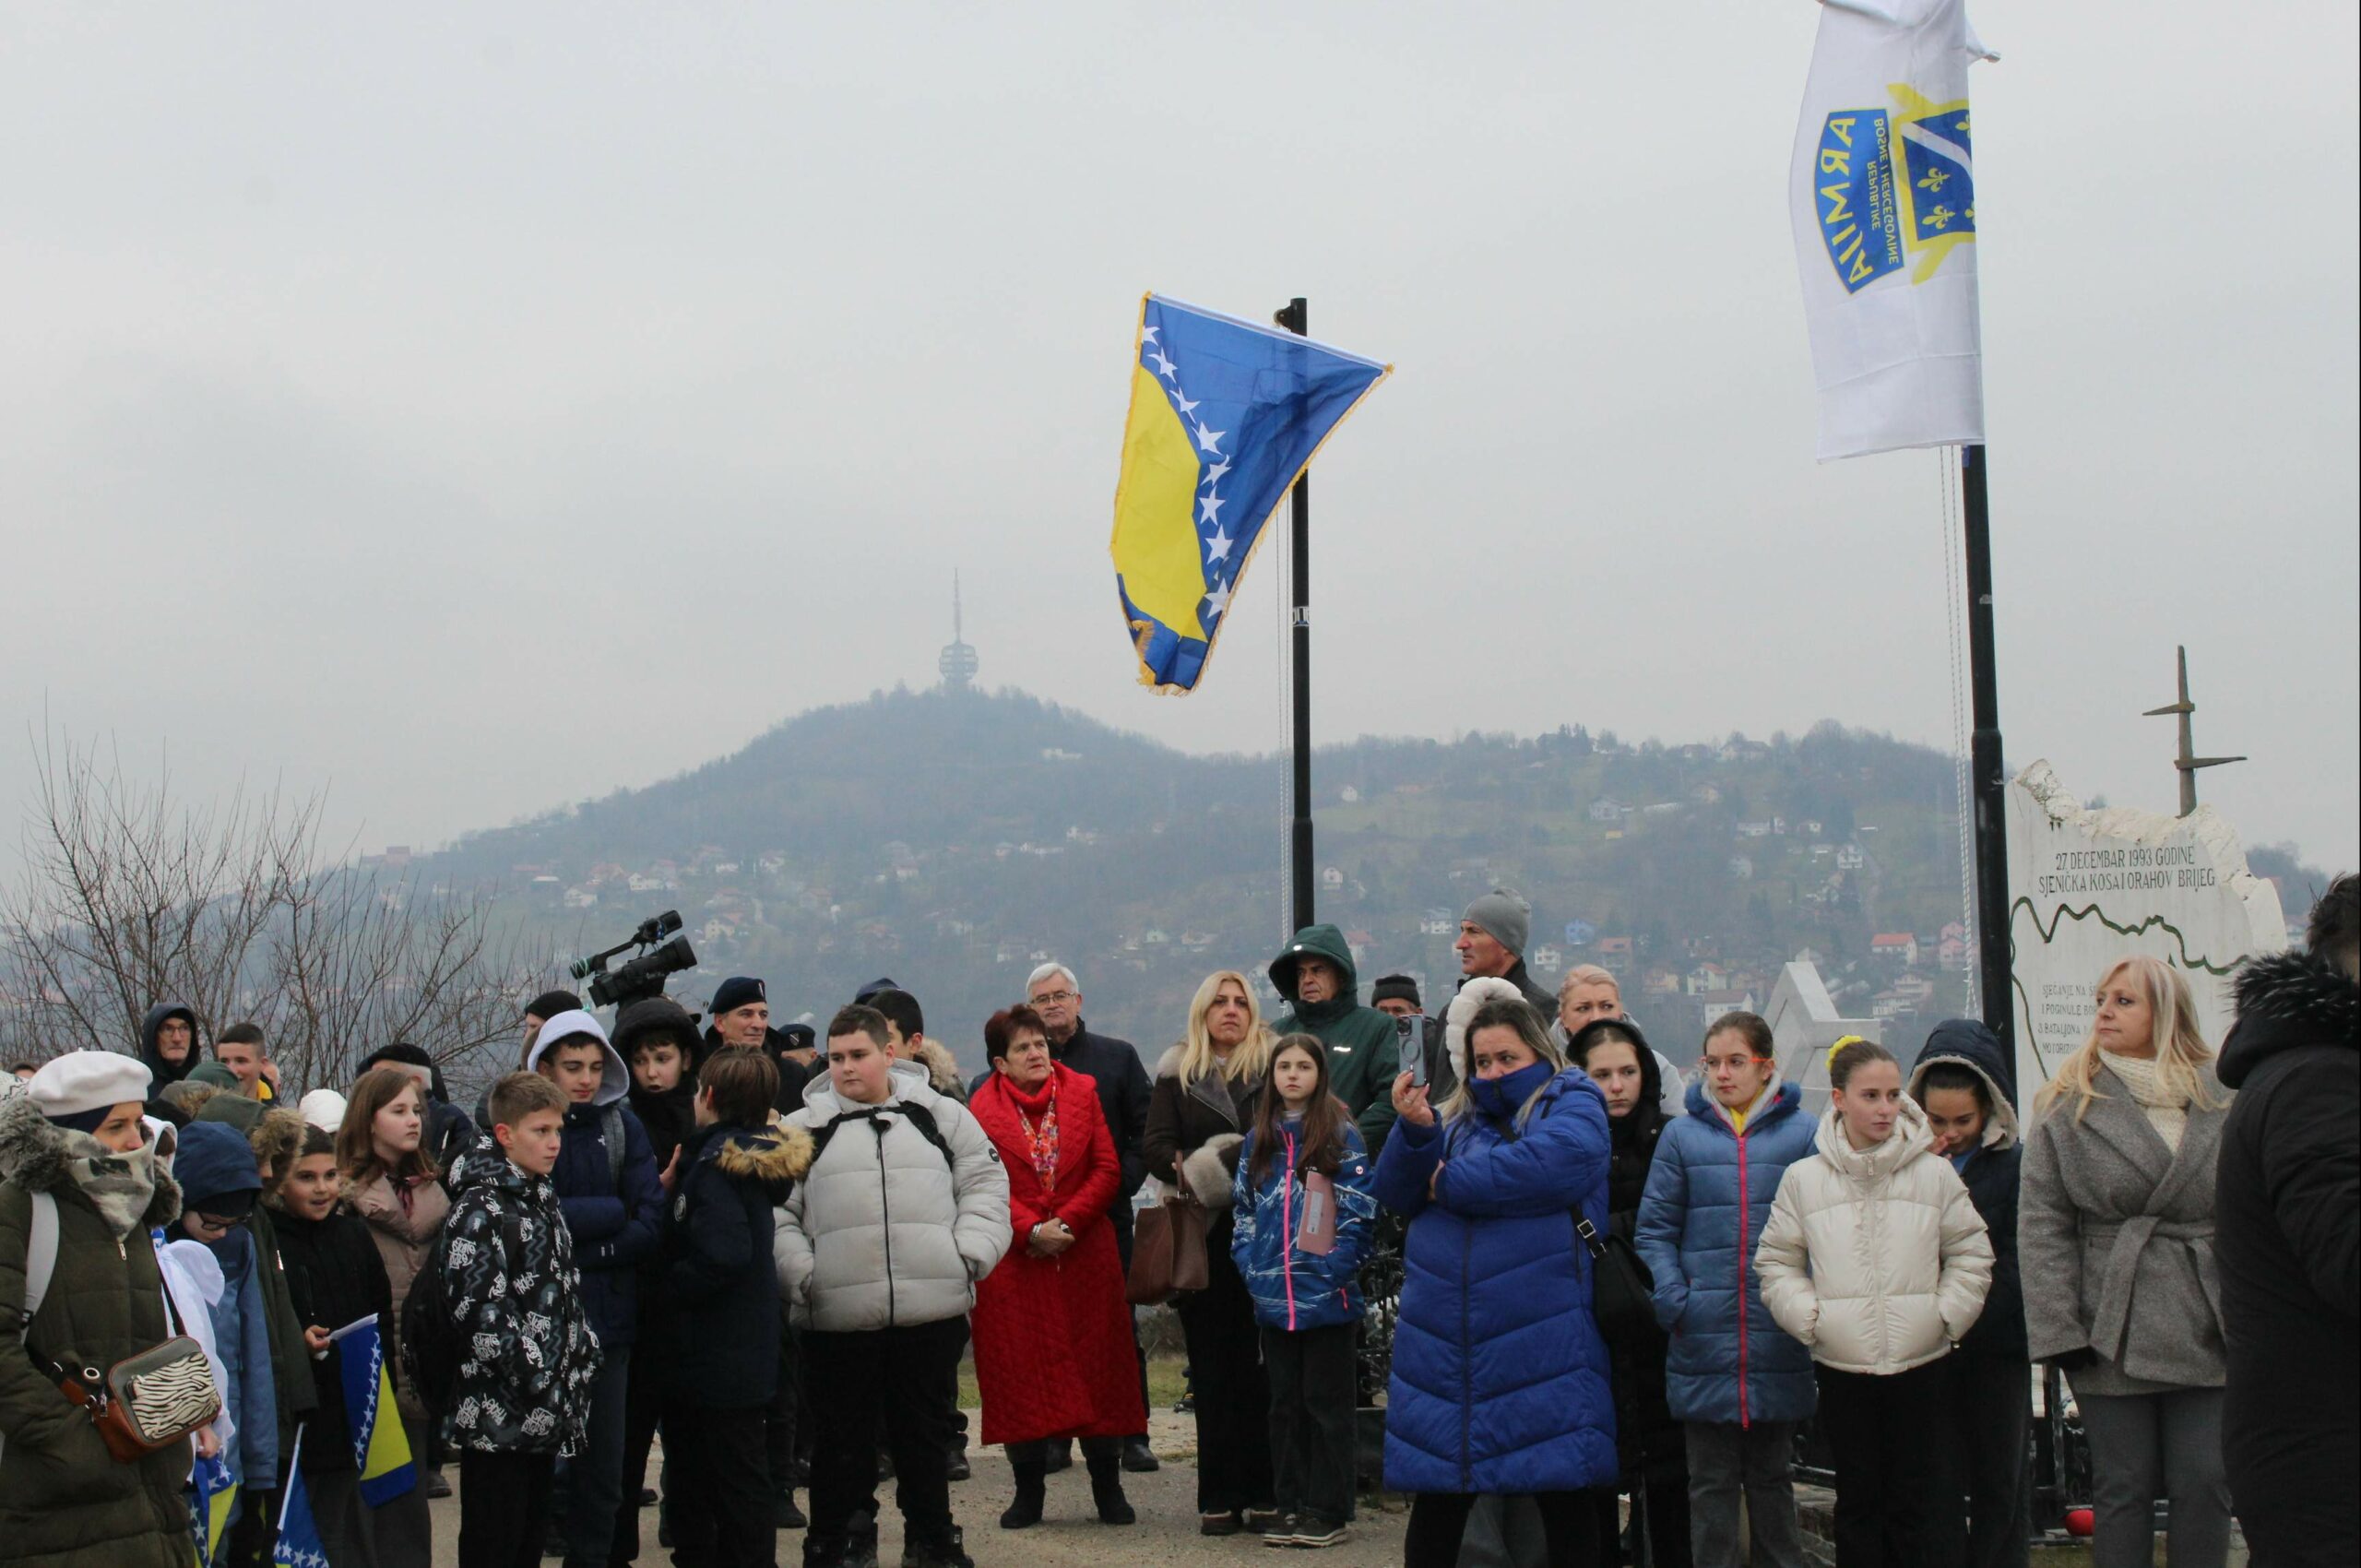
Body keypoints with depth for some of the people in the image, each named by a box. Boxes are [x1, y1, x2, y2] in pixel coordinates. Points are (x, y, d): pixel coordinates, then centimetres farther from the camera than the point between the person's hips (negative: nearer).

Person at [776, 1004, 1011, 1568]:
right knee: (841, 1438, 6)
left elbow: (985, 1183, 10)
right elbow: (776, 1212, 6)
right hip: (837, 1318, -1)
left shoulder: (940, 1115, 9)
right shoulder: (804, 1129, 7)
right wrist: (800, 1275, -6)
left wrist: (971, 1254, -2)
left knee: (926, 1433, 11)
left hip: (932, 1310, 1)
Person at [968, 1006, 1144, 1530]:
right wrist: (1031, 1231, -15)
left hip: (1086, 1254, 1)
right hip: (1014, 1262, -1)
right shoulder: (983, 1108, 2)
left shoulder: (1082, 1092, 6)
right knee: (1019, 1369, 1)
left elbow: (1107, 1170, 1)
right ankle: (1028, 1492, 11)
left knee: (1096, 1364, 2)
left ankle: (1108, 1488, 11)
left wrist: (1067, 1223, -10)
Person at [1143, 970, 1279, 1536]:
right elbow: (1155, 1144, 4)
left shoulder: (1273, 1064, 7)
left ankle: (1264, 1493, 2)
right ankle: (1219, 1496, 7)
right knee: (1212, 1366, 2)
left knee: (1262, 1366, -2)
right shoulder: (1176, 1072, 12)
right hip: (1203, 1236, 1)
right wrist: (1188, 1169, -16)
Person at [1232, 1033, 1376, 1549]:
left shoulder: (1341, 1134, -3)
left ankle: (1328, 1511, 6)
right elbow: (1243, 1206, 15)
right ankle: (1291, 1506, 18)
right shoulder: (1259, 1138, 11)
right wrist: (1249, 1263, 3)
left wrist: (1340, 1265, -14)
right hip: (1273, 1295, 5)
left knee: (1326, 1403, 1)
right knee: (1284, 1403, 11)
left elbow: (1359, 1207, -7)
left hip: (1327, 1294, -5)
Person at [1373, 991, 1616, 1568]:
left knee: (1563, 1499, 3)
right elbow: (1397, 1194, 7)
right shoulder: (1454, 1118, 18)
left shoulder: (1573, 1104, 1)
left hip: (1543, 1343, -5)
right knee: (1436, 1501, 11)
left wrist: (1451, 1182, -8)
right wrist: (1415, 1131, -13)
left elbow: (1550, 1164, -20)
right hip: (1444, 1345, 5)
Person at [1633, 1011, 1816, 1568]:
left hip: (1779, 1345, 0)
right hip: (1704, 1342, 0)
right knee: (1711, 1481, 7)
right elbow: (1654, 1230, 4)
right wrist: (1671, 1300, -9)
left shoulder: (1803, 1132, 2)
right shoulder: (1682, 1135, 4)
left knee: (1771, 1476, 14)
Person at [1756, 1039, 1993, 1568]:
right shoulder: (1803, 1179, 1)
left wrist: (1945, 1316, -2)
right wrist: (1810, 1318, -4)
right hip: (1841, 1366, 0)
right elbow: (1775, 1262, 7)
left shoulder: (1935, 1173, 1)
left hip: (1921, 1365, 0)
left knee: (1920, 1501, 3)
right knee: (1858, 1502, 9)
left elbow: (1971, 1254, 7)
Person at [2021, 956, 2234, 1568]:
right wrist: (2060, 1329, -9)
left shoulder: (2223, 1101, 7)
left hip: (2206, 1334, 2)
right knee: (2123, 1489, 4)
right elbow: (2041, 1226, -2)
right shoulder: (2067, 1108, 1)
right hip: (2113, 1338, -2)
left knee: (2205, 1485, 3)